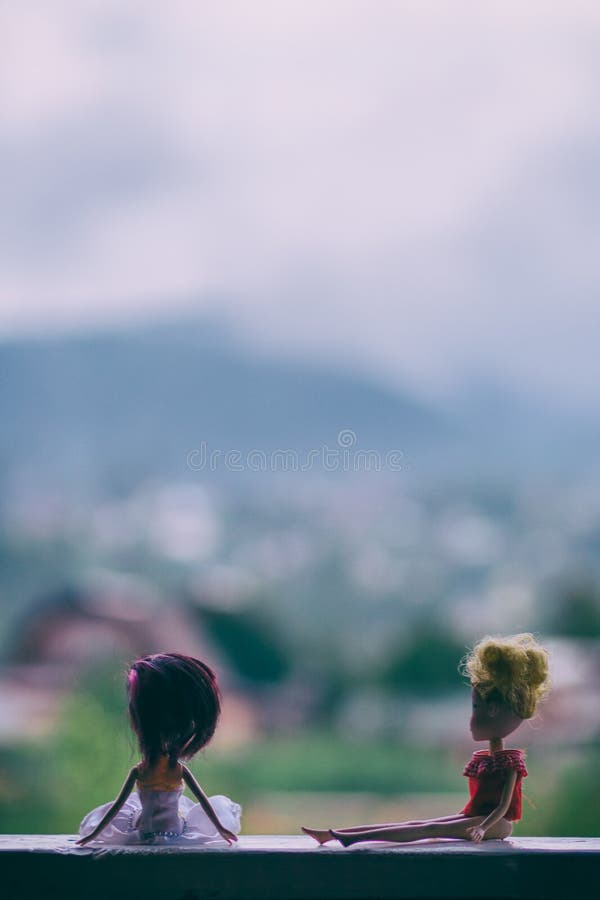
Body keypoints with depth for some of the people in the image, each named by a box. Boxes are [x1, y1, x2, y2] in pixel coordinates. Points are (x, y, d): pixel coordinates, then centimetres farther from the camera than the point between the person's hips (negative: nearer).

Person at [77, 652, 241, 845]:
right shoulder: (180, 770, -20)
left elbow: (117, 806, -16)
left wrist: (94, 834, -7)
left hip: (144, 832, 0)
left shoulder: (138, 772, -21)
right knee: (221, 806, 24)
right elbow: (204, 801, -12)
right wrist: (220, 828, 0)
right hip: (176, 829, 0)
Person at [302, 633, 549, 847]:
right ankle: (334, 834, -15)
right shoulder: (481, 759, 20)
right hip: (475, 818, 9)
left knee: (430, 828, -25)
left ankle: (355, 837, -42)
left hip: (496, 822, -9)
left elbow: (503, 807, -19)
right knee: (419, 824, -5)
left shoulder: (509, 762, -9)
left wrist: (482, 827, -33)